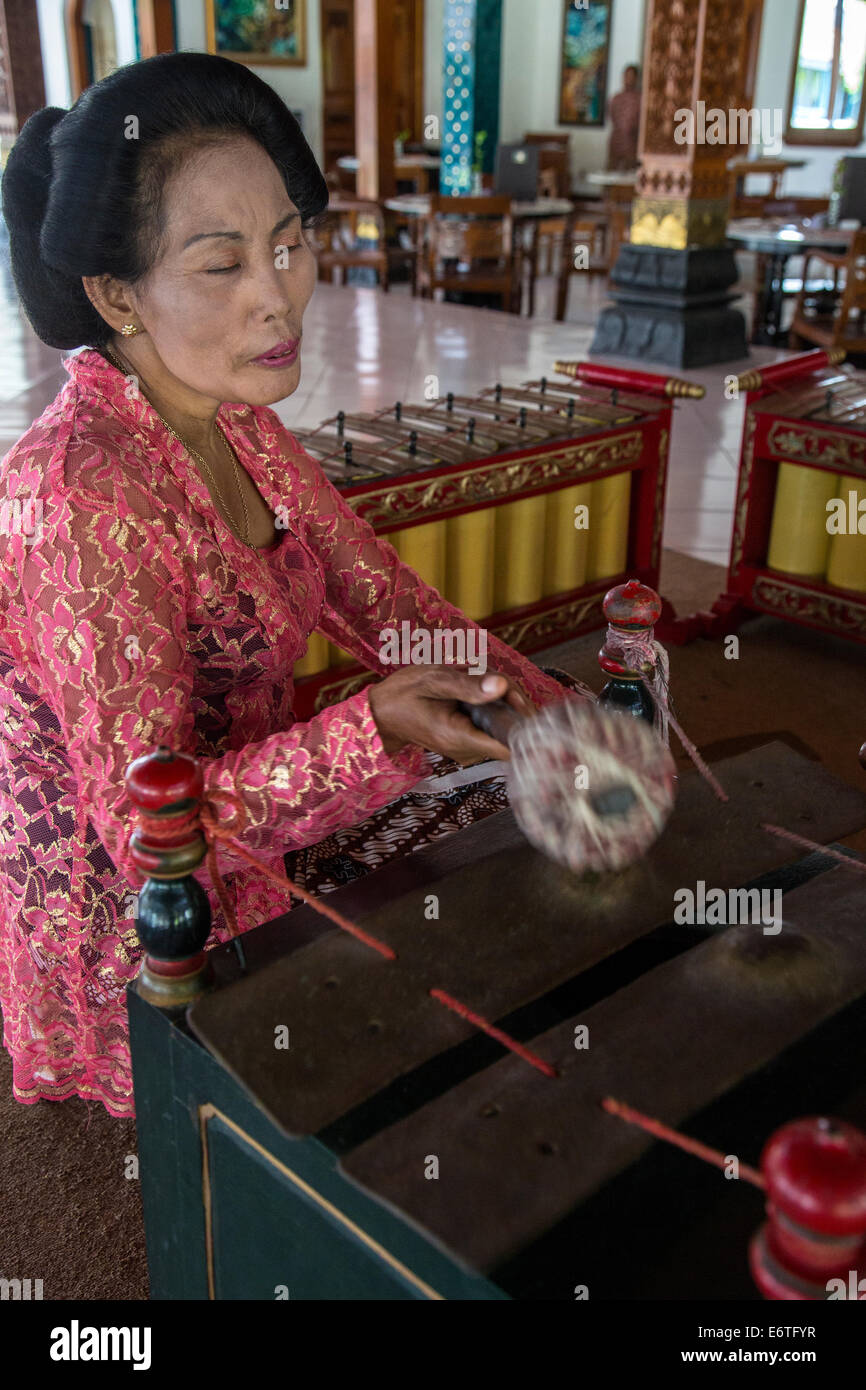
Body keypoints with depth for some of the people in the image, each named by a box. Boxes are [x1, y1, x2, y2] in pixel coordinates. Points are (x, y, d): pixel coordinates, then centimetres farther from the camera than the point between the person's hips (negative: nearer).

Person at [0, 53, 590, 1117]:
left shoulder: (240, 425, -2)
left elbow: (395, 609, 1)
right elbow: (149, 828, -26)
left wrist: (566, 720, -9)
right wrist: (373, 731, -37)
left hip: (244, 807, 8)